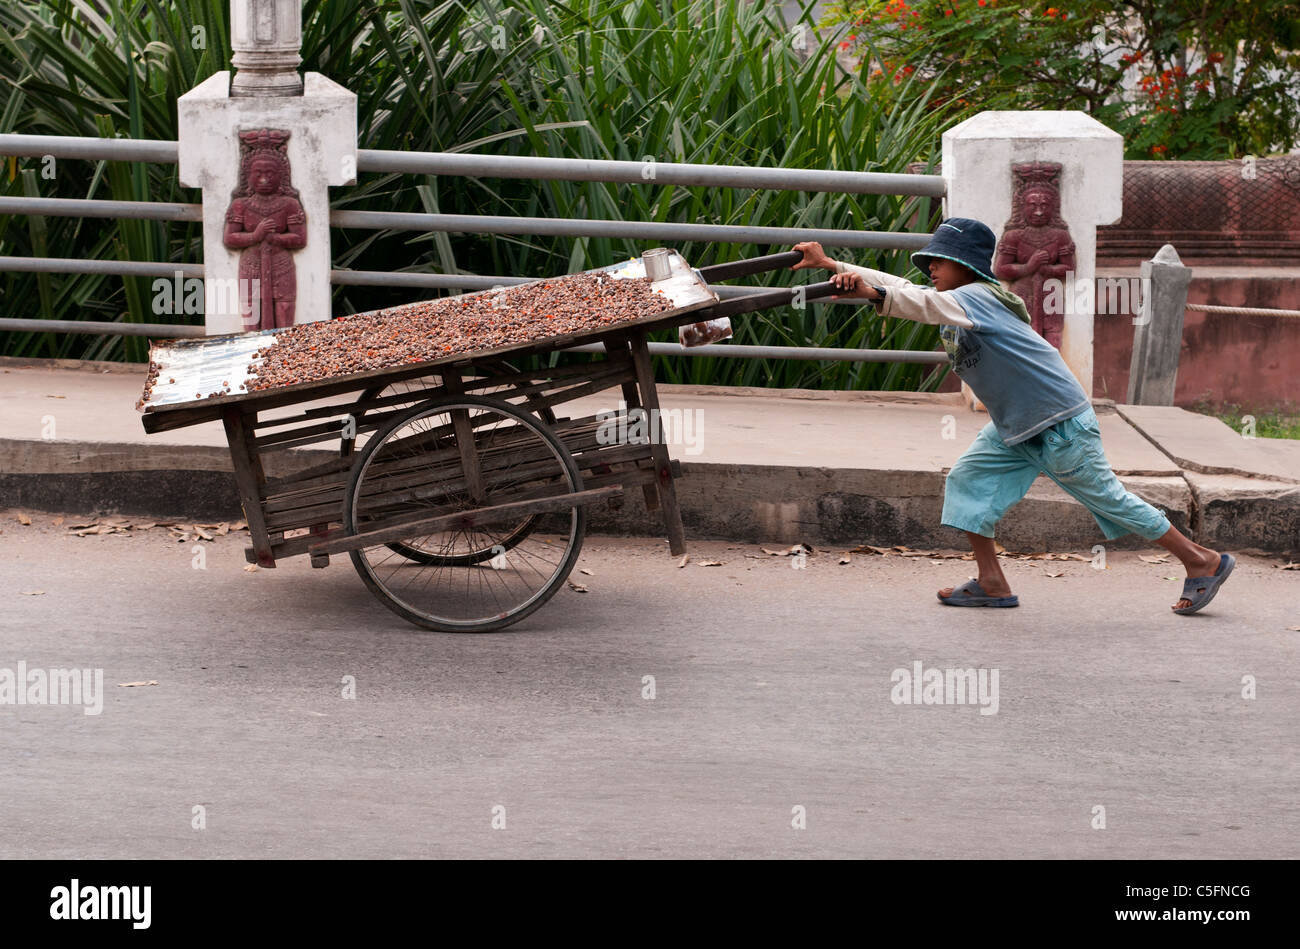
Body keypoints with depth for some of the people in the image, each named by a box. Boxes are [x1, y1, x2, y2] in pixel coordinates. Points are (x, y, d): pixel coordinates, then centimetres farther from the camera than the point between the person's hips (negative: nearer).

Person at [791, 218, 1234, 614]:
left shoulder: (976, 297, -20)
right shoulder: (953, 300, 7)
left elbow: (929, 305, -39)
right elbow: (901, 288, 6)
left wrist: (874, 294, -51)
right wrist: (830, 264, 0)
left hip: (1061, 425, -9)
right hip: (1014, 426, 9)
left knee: (1107, 498, -1)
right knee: (967, 481, 3)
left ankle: (1203, 561, 11)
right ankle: (992, 584, 5)